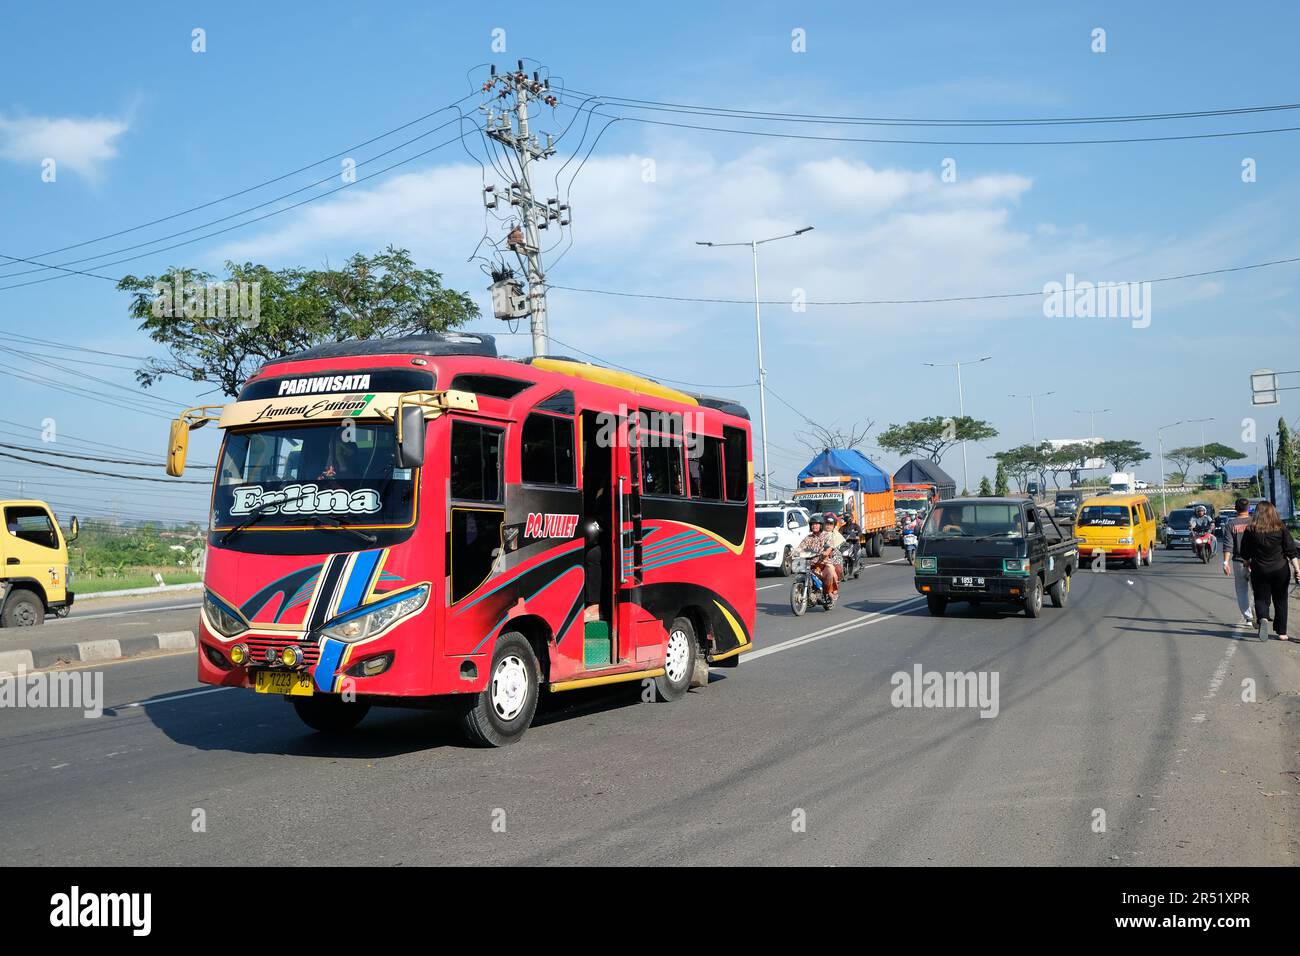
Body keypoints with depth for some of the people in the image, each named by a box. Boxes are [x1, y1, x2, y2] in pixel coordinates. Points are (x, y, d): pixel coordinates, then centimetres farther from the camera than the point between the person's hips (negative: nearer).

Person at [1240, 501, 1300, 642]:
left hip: (1259, 571, -1)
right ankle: (1281, 632, 14)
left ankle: (1262, 618, -21)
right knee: (1280, 600, 12)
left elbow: (1245, 554, 3)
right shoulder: (1282, 529, -5)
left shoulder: (1250, 531, -5)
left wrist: (1248, 565, 20)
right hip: (1281, 570, 1)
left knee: (1261, 599, 9)